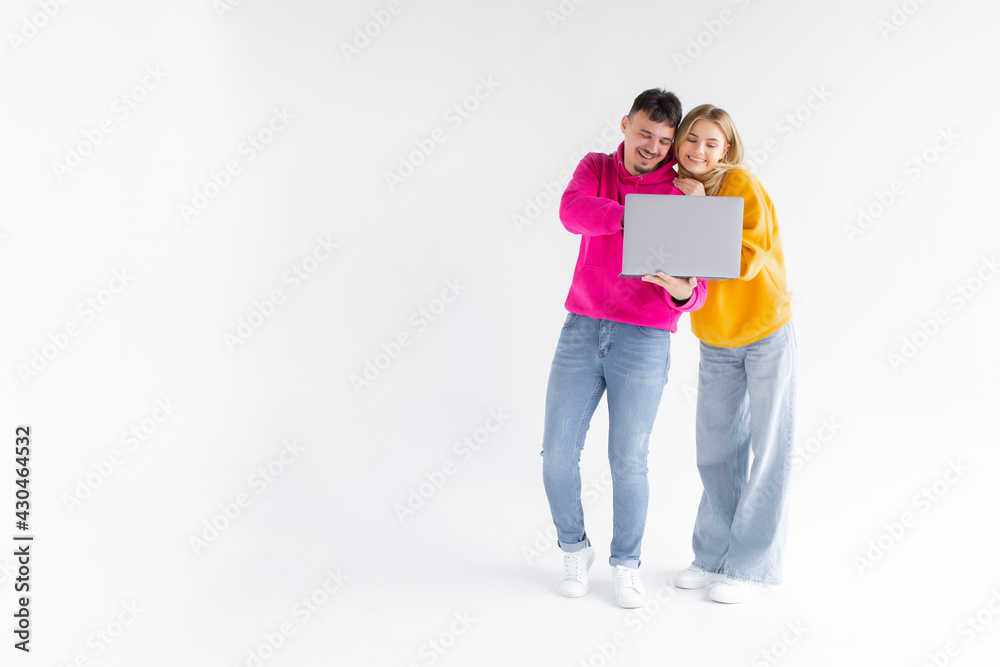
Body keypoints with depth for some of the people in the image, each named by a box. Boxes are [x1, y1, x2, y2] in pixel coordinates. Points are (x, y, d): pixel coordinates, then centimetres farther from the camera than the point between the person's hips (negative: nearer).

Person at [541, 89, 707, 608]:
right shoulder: (595, 168, 6)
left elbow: (695, 288, -8)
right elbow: (571, 211, -17)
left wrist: (683, 291, -31)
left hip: (644, 340, -2)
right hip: (582, 329, 2)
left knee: (628, 460, 1)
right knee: (558, 451, 2)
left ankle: (626, 565, 24)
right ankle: (574, 550, 26)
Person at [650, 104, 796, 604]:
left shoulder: (742, 186, -16)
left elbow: (746, 260, -26)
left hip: (767, 335, -6)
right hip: (716, 342, 6)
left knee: (767, 453, 2)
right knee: (716, 450, 12)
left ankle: (754, 567, 15)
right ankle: (715, 556, 26)